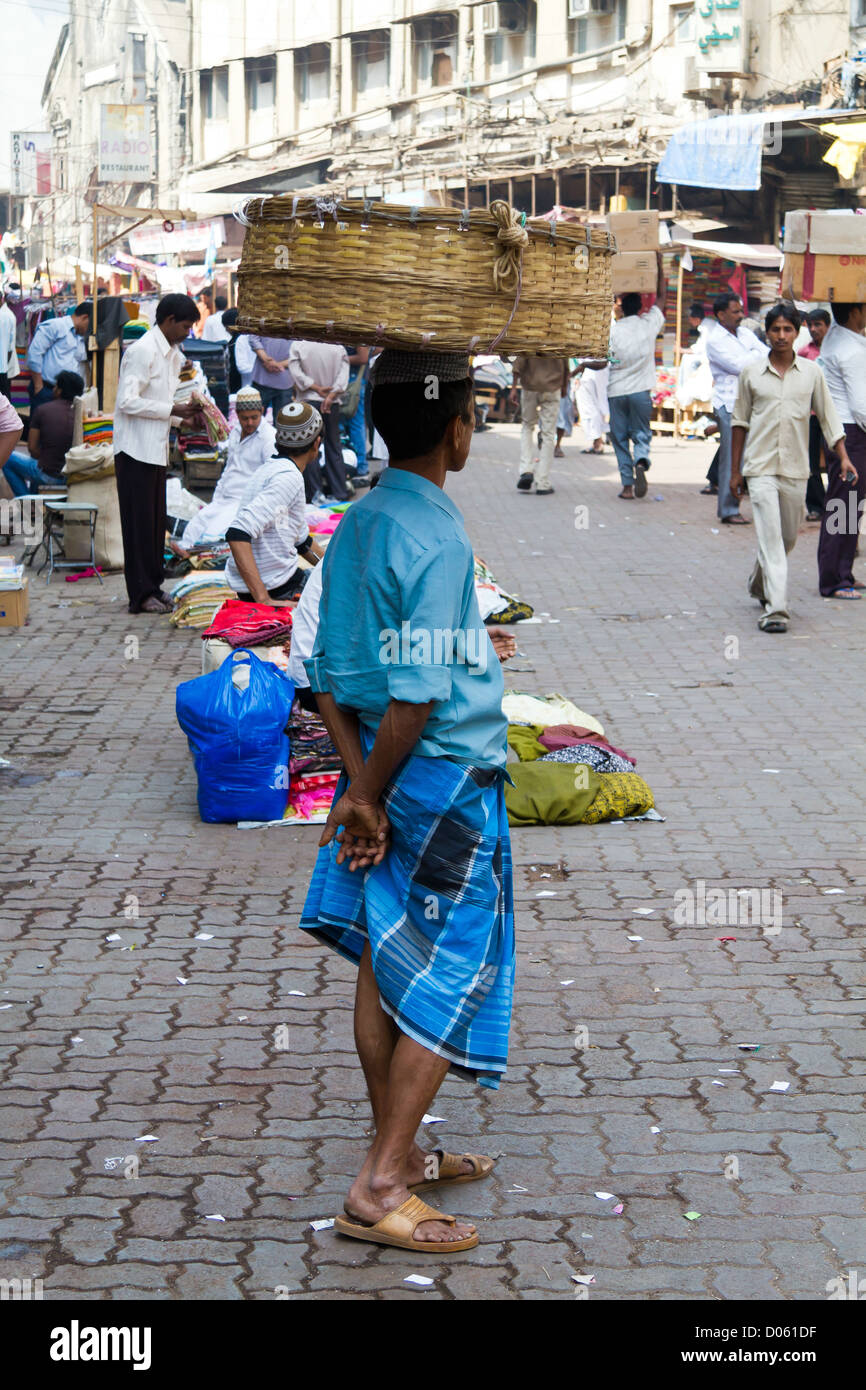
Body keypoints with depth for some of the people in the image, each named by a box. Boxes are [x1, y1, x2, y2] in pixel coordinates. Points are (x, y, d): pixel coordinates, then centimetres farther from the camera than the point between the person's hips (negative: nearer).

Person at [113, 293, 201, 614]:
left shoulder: (172, 354, 15)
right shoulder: (143, 350, -15)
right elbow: (128, 402, -22)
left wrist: (186, 411, 4)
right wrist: (172, 410, -18)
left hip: (157, 450, 9)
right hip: (136, 449, -9)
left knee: (155, 521, 12)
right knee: (140, 521, -5)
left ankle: (152, 586, 18)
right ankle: (142, 594, -2)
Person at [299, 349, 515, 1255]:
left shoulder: (352, 528, 6)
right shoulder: (437, 539, -20)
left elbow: (327, 674, 5)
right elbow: (420, 693, -23)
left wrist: (359, 784, 0)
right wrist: (367, 795, -11)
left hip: (381, 771, 9)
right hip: (446, 780, -9)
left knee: (386, 968, 15)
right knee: (452, 981, -1)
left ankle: (399, 1155, 28)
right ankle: (379, 1190, 1)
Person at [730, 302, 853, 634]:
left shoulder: (811, 372, 4)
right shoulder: (751, 372, 1)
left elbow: (827, 416, 9)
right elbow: (740, 421, 7)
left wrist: (843, 457, -1)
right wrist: (734, 470, 7)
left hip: (795, 469, 3)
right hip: (760, 468, -3)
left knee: (788, 536, 12)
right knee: (770, 537, -11)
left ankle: (759, 584, 38)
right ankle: (775, 608, -14)